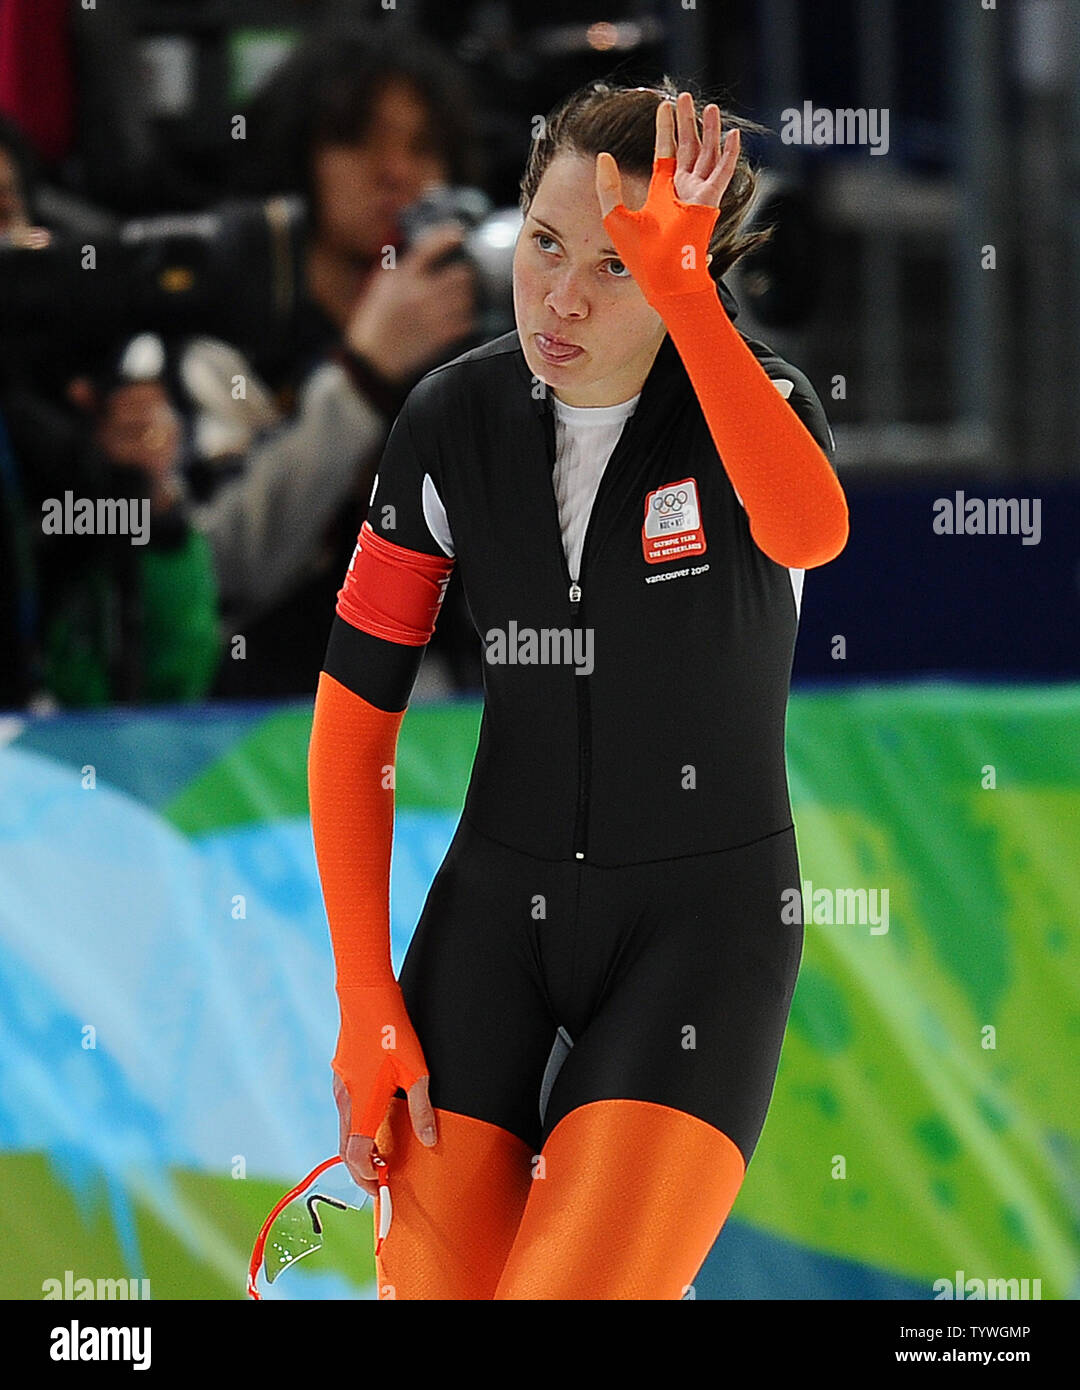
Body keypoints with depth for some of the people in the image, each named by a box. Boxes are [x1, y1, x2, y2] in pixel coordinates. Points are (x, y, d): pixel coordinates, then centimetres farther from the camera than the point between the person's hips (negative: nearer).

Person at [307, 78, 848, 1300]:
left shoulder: (749, 399, -12)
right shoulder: (453, 421, -4)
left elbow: (809, 531, -38)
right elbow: (355, 713, 2)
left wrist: (676, 286, -41)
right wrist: (365, 1004, -4)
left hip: (705, 917, -3)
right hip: (497, 902, 3)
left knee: (572, 1292, -19)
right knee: (431, 1288, -7)